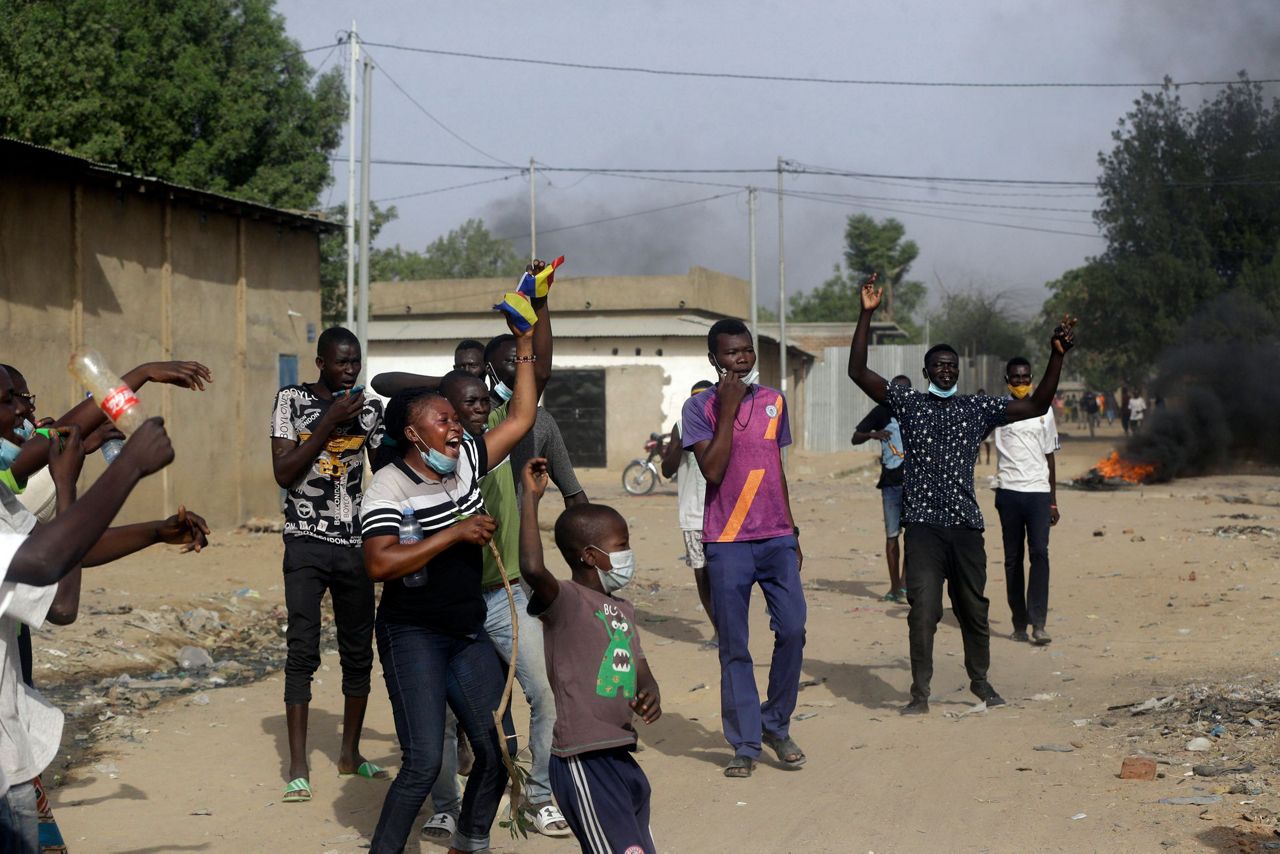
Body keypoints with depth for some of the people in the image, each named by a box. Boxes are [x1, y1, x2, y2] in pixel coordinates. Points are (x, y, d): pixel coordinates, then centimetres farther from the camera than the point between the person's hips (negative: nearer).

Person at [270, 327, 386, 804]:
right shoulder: (292, 400, -2)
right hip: (306, 542, -3)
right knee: (303, 651, -8)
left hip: (355, 544, 4)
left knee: (358, 651, 8)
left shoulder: (369, 407, 6)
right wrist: (329, 423, -16)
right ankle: (298, 769, -7)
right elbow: (283, 473, -10)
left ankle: (350, 753, 22)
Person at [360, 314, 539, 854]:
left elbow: (520, 419, 12)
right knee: (424, 762, -13)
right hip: (413, 636, -7)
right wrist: (454, 533, -24)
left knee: (496, 752, 6)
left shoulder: (466, 462, 5)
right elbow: (378, 565, -26)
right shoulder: (389, 486, -14)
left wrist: (526, 345, 9)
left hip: (468, 633, 7)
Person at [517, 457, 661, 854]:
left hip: (621, 757, 9)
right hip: (583, 762, -9)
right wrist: (531, 497, -25)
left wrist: (651, 696, -4)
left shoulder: (622, 610, 16)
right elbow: (533, 569, -32)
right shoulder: (566, 602, -11)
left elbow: (640, 669, 20)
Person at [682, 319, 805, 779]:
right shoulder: (700, 408, -3)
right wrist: (728, 411, -15)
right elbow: (713, 471, -15)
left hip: (777, 538, 4)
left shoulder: (774, 401, 11)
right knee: (734, 647, 0)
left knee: (792, 630, -5)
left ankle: (777, 725, 14)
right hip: (727, 543, -3)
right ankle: (744, 745, 8)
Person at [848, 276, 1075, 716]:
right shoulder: (906, 402, 3)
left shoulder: (978, 408, 9)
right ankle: (920, 692, 2)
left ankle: (980, 681, 29)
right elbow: (858, 372, -6)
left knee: (974, 608, 11)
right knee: (923, 609, -8)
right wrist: (866, 315, -14)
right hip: (923, 525, -3)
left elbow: (1036, 406, 5)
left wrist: (1057, 356, -6)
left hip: (966, 524, 3)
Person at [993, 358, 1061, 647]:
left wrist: (1053, 501, 13)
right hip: (1009, 492, -1)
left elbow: (1050, 457, 15)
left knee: (1039, 554, -12)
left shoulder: (1044, 410, 12)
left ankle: (1038, 623, -16)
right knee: (1013, 558, 5)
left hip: (1038, 492, 1)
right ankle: (1019, 623, 11)